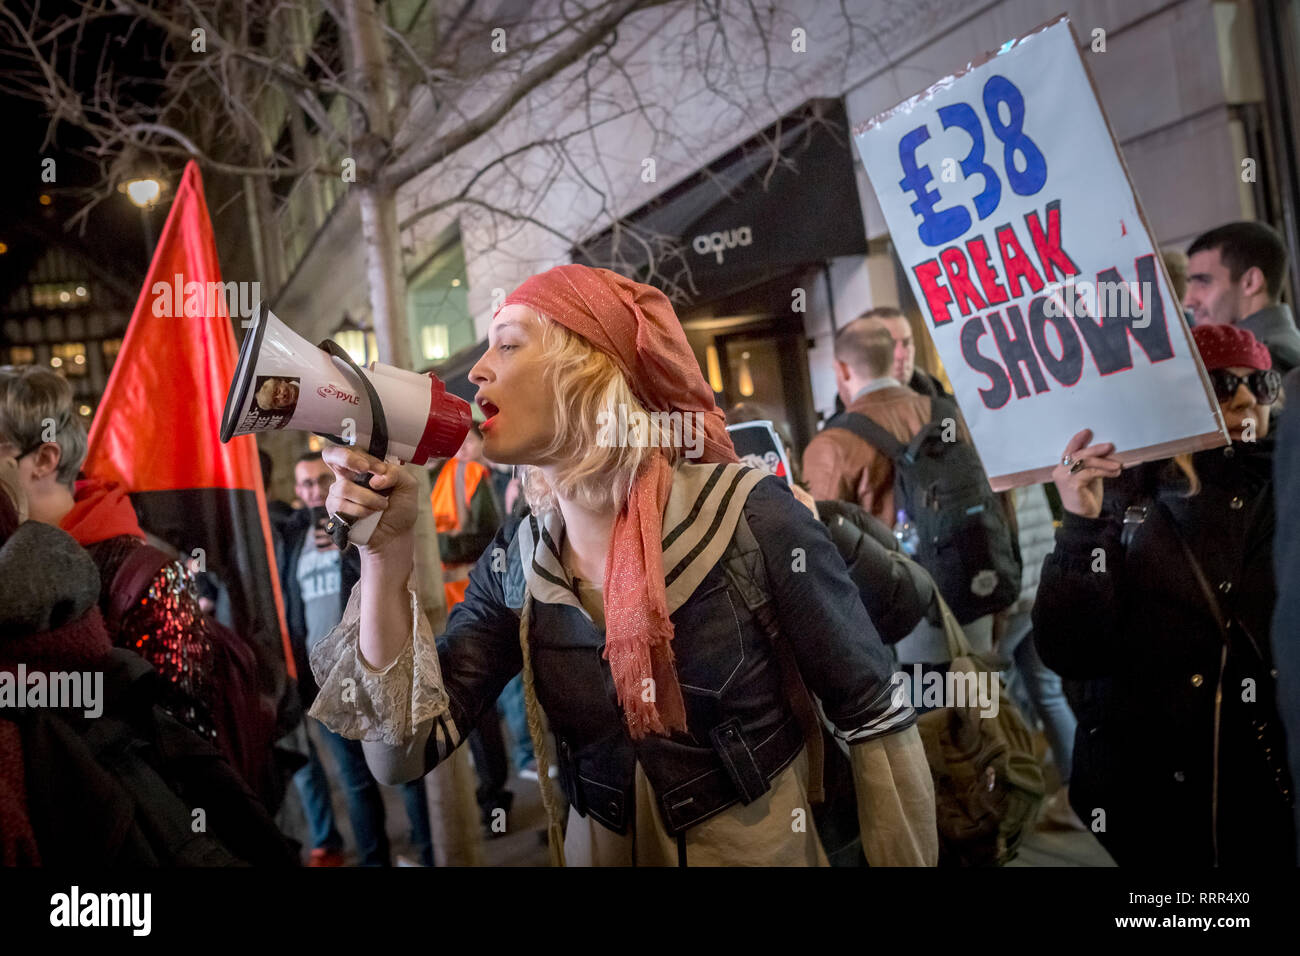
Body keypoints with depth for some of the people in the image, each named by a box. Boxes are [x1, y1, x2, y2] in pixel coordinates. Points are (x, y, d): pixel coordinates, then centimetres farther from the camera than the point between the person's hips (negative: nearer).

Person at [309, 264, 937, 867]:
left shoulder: (750, 515, -19)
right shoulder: (513, 566, -5)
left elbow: (876, 725, -14)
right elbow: (404, 750, -11)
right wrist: (386, 553, -18)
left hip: (762, 845, -4)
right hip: (604, 848, 4)